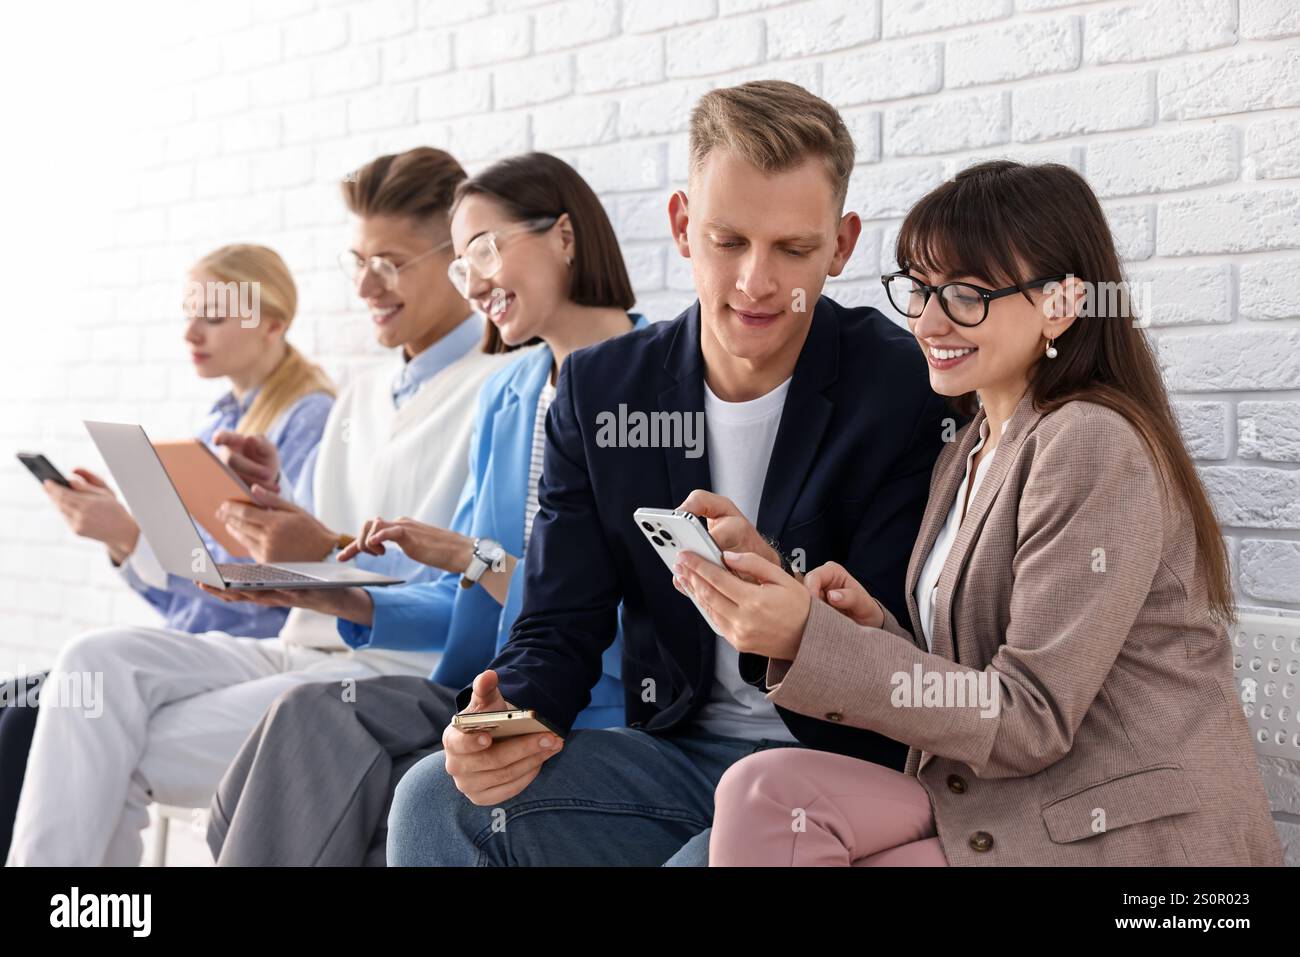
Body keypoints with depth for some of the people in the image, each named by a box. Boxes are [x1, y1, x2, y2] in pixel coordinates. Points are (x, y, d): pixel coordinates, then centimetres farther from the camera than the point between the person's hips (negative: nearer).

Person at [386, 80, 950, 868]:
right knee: (436, 798, -19)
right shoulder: (601, 389, 3)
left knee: (717, 858, -35)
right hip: (680, 756, 4)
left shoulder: (906, 392, -10)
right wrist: (508, 719, -19)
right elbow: (560, 626, 3)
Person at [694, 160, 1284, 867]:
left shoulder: (1092, 446, -15)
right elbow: (975, 682, 11)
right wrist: (874, 628, -8)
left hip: (1132, 836, -7)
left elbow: (1030, 719, -18)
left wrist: (809, 640, -23)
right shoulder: (969, 452, 13)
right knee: (763, 790, -17)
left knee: (769, 798, -16)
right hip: (1001, 807, 7)